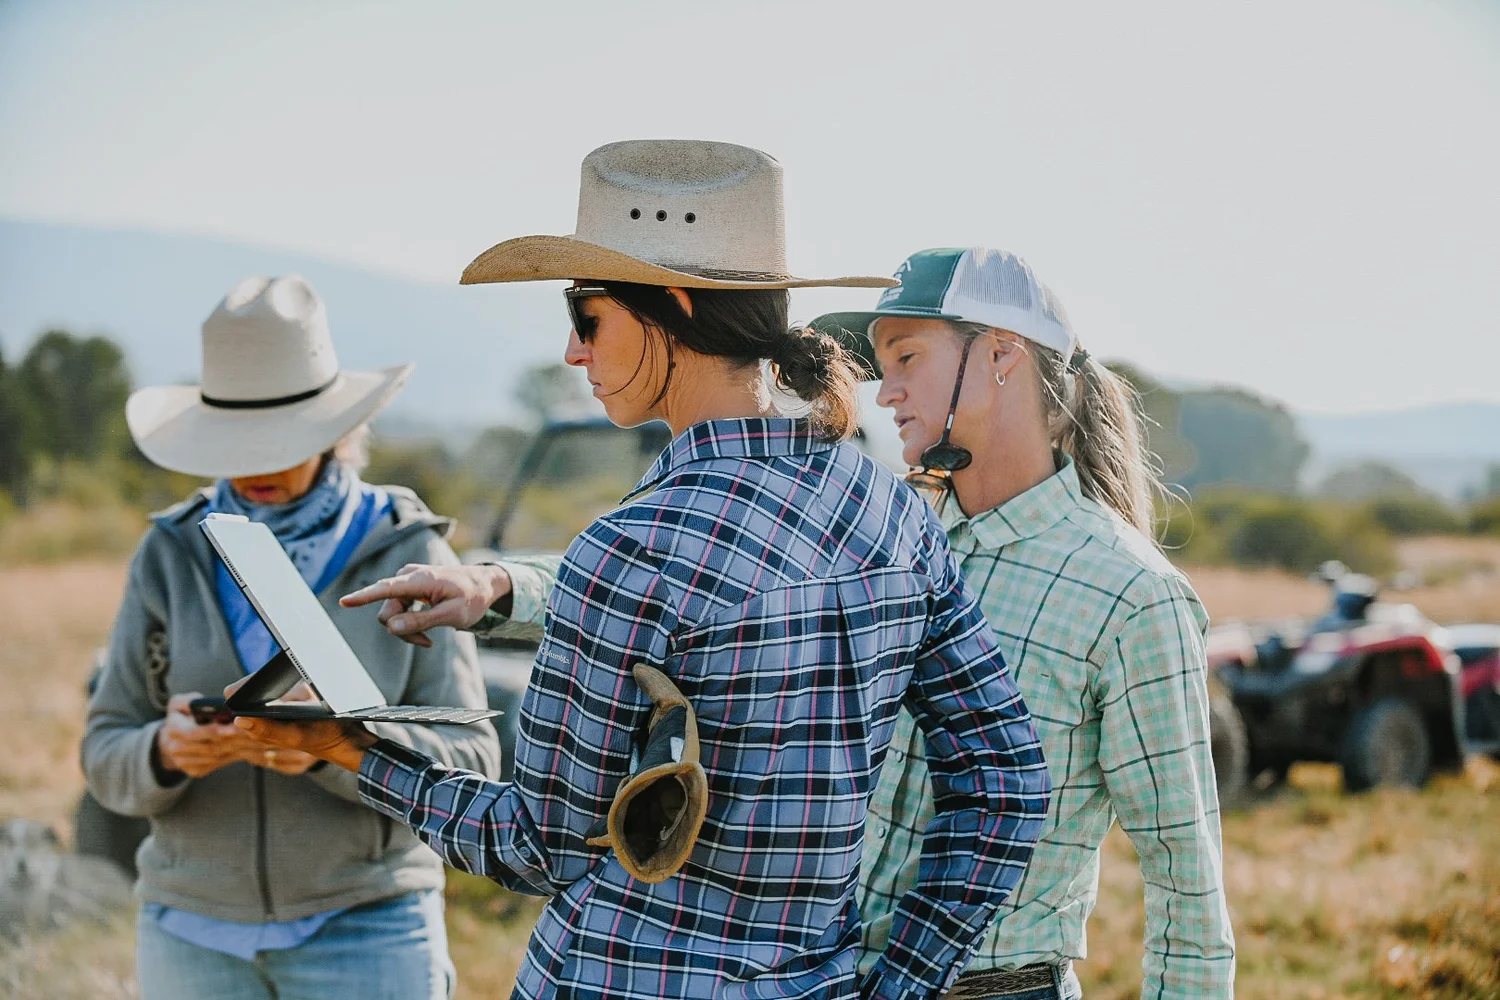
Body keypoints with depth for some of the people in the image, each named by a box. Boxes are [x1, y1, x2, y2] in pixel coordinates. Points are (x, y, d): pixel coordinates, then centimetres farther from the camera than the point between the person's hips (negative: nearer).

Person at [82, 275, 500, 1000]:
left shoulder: (408, 556, -6)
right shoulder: (172, 556, 1)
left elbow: (464, 765, -11)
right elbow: (109, 759, 0)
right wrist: (169, 751, -24)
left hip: (364, 932, -2)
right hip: (198, 934, 3)